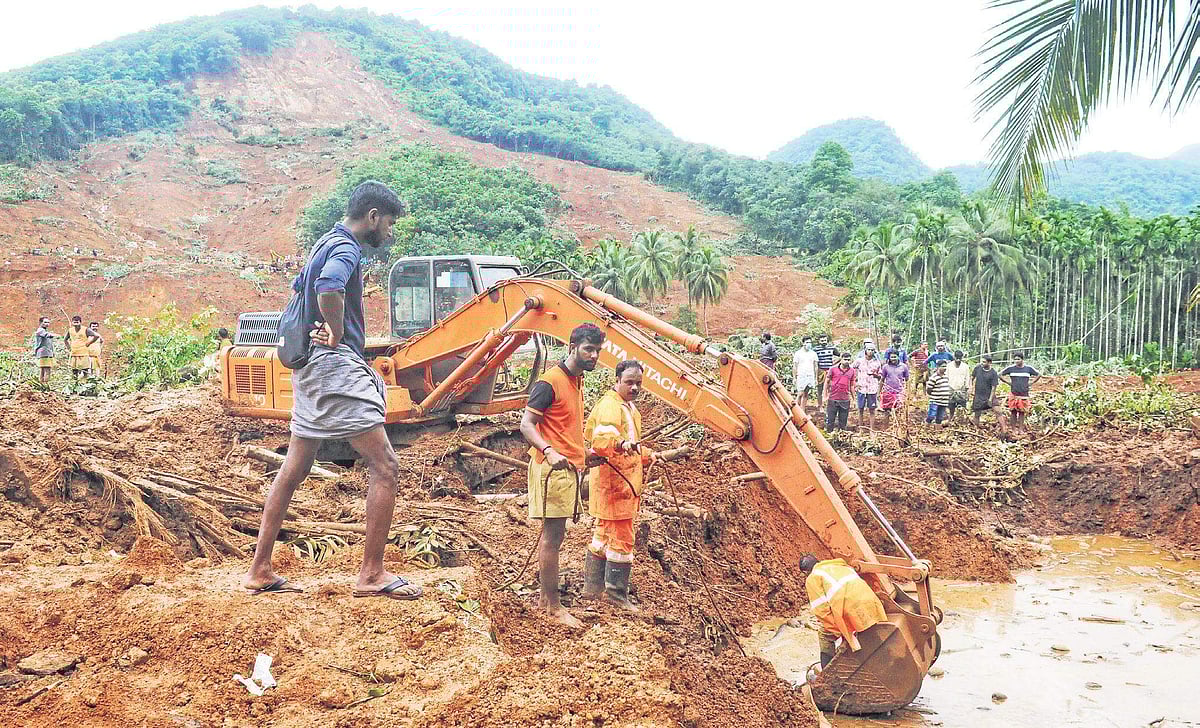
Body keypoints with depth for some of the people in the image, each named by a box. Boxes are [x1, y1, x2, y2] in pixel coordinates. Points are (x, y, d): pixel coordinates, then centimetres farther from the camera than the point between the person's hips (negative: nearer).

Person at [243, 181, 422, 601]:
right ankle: (372, 574, -4)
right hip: (336, 366, -11)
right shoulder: (347, 249, -12)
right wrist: (338, 334, -19)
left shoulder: (326, 244, 20)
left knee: (293, 470, 13)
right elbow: (330, 288, -35)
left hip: (310, 370, 11)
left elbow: (299, 288, 38)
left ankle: (260, 571, 19)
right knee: (384, 467, -7)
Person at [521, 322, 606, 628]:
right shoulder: (550, 382, -13)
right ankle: (553, 606, 2)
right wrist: (548, 451, -32)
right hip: (552, 468, -9)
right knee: (553, 537, -4)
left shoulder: (577, 381, 15)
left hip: (569, 468, 9)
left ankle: (544, 596, 23)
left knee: (552, 536, 14)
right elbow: (526, 425, -18)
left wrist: (583, 452, 33)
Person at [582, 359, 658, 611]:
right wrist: (621, 444, -55)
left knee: (604, 534, 17)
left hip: (625, 483, 11)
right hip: (614, 482, -11)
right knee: (621, 538, -5)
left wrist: (646, 456, 23)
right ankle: (617, 593, 3)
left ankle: (593, 586, 28)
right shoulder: (610, 407, -17)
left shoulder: (629, 408, 18)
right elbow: (602, 438, -38)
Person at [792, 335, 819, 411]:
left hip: (810, 377, 3)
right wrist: (794, 377, -3)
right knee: (800, 393, -10)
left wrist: (816, 378, 9)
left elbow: (815, 367, 13)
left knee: (806, 394, 4)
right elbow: (794, 366, 2)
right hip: (801, 376, -3)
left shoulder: (813, 354, 9)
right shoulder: (798, 353, 0)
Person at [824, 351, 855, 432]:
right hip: (833, 399, -2)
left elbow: (852, 386, 12)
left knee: (843, 423, 9)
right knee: (830, 421, 3)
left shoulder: (852, 371, 3)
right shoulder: (833, 369, -4)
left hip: (845, 401, 2)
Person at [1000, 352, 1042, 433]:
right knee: (1013, 412, -1)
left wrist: (1031, 383, 6)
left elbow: (1039, 374, 15)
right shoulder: (1010, 368, -1)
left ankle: (1021, 429, 11)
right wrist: (1008, 382, 1)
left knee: (1022, 412, 4)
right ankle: (1014, 429, 5)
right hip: (1013, 394, -1)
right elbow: (1001, 375, 9)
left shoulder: (1028, 368, 2)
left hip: (1024, 395, 1)